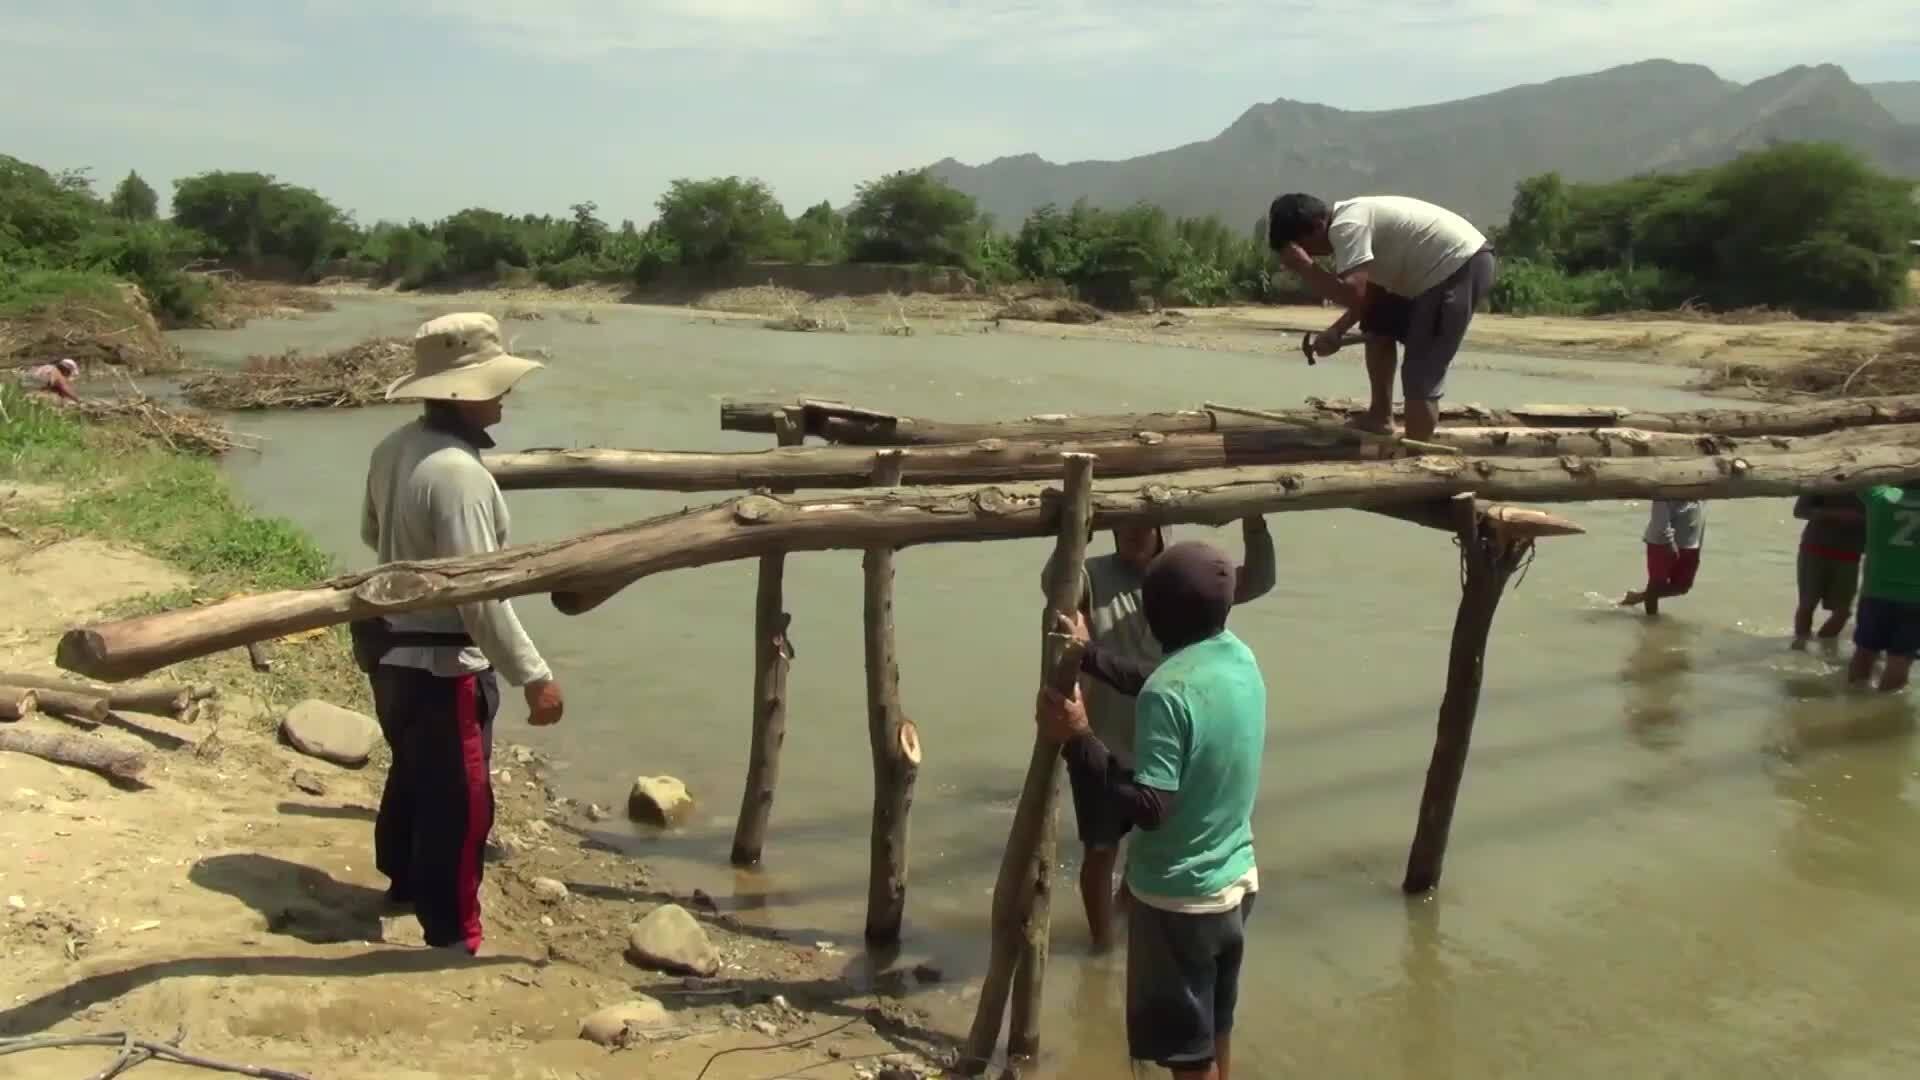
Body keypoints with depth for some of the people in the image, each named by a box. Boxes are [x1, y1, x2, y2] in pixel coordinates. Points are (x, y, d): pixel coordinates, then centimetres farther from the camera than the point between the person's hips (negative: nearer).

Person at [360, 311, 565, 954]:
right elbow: (479, 594, -29)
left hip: (390, 646, 10)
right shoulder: (460, 472, -28)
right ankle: (452, 938, 12)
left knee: (412, 771, 28)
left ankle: (405, 879, 48)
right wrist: (533, 675, -24)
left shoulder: (392, 449, 1)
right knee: (459, 800, 2)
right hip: (441, 661, -10)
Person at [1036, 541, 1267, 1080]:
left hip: (1178, 894, -8)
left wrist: (1078, 739, -25)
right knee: (1214, 1025, 25)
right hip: (1234, 877, 8)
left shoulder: (1169, 690, -27)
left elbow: (1149, 808, -28)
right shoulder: (1241, 659, -1)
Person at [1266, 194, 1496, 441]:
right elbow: (1372, 289, 16)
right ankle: (1381, 417, 28)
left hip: (1465, 266, -11)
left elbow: (1352, 294, -30)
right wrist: (1337, 330, 4)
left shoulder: (1347, 226, -19)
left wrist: (1303, 266, -19)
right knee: (1379, 327, 22)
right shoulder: (1349, 218, 13)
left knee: (1421, 374, -12)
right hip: (1445, 269, 11)